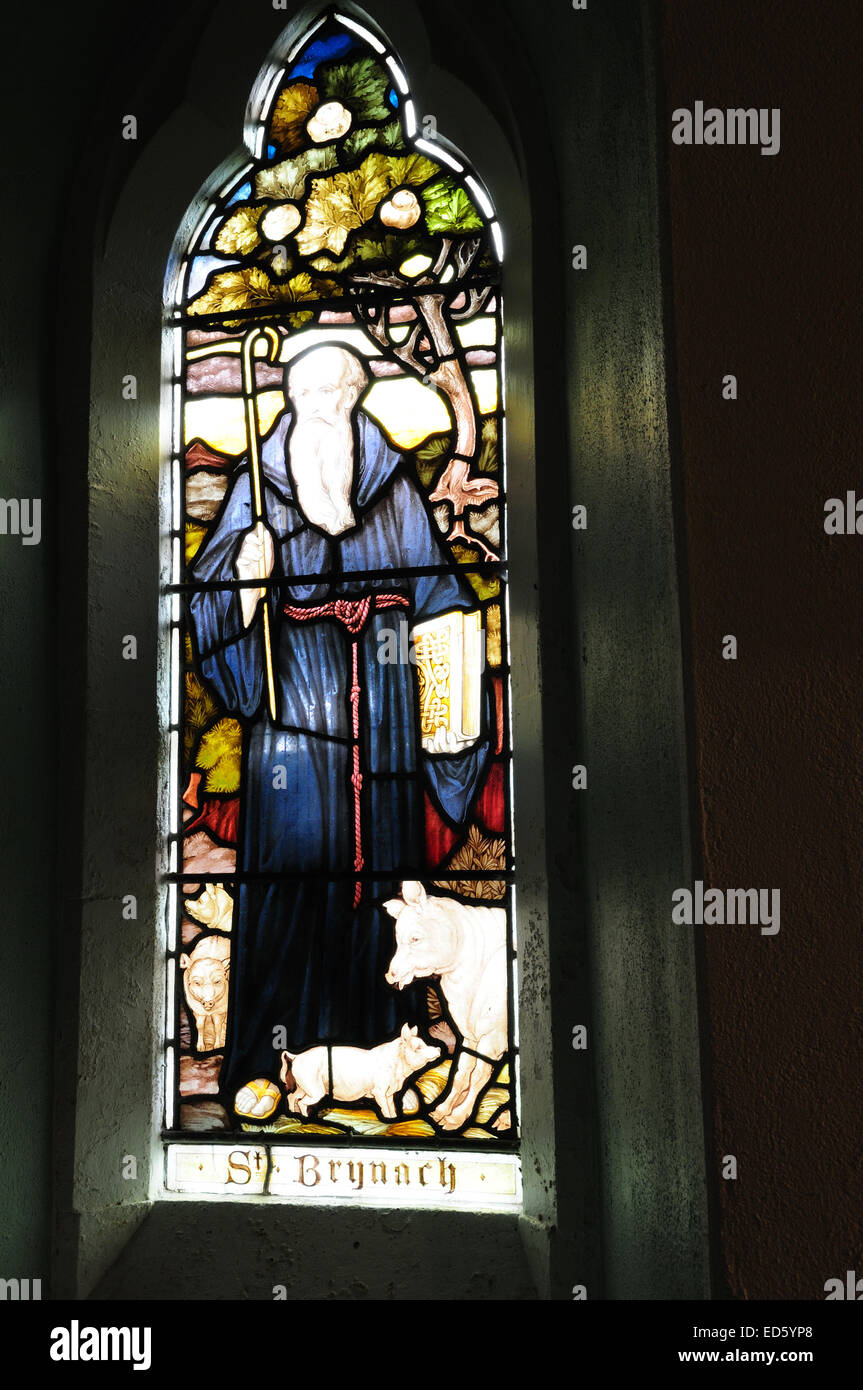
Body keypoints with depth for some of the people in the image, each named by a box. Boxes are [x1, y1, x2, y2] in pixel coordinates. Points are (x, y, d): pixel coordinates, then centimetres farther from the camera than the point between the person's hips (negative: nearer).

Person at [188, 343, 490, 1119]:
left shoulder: (394, 487, 10)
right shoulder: (259, 488, 5)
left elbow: (435, 597, 9)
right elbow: (219, 605, 1)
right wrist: (250, 582, -21)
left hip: (381, 705, 3)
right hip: (295, 704, -2)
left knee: (380, 848, 7)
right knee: (287, 867, -3)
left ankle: (378, 1012, 23)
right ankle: (259, 1054, 6)